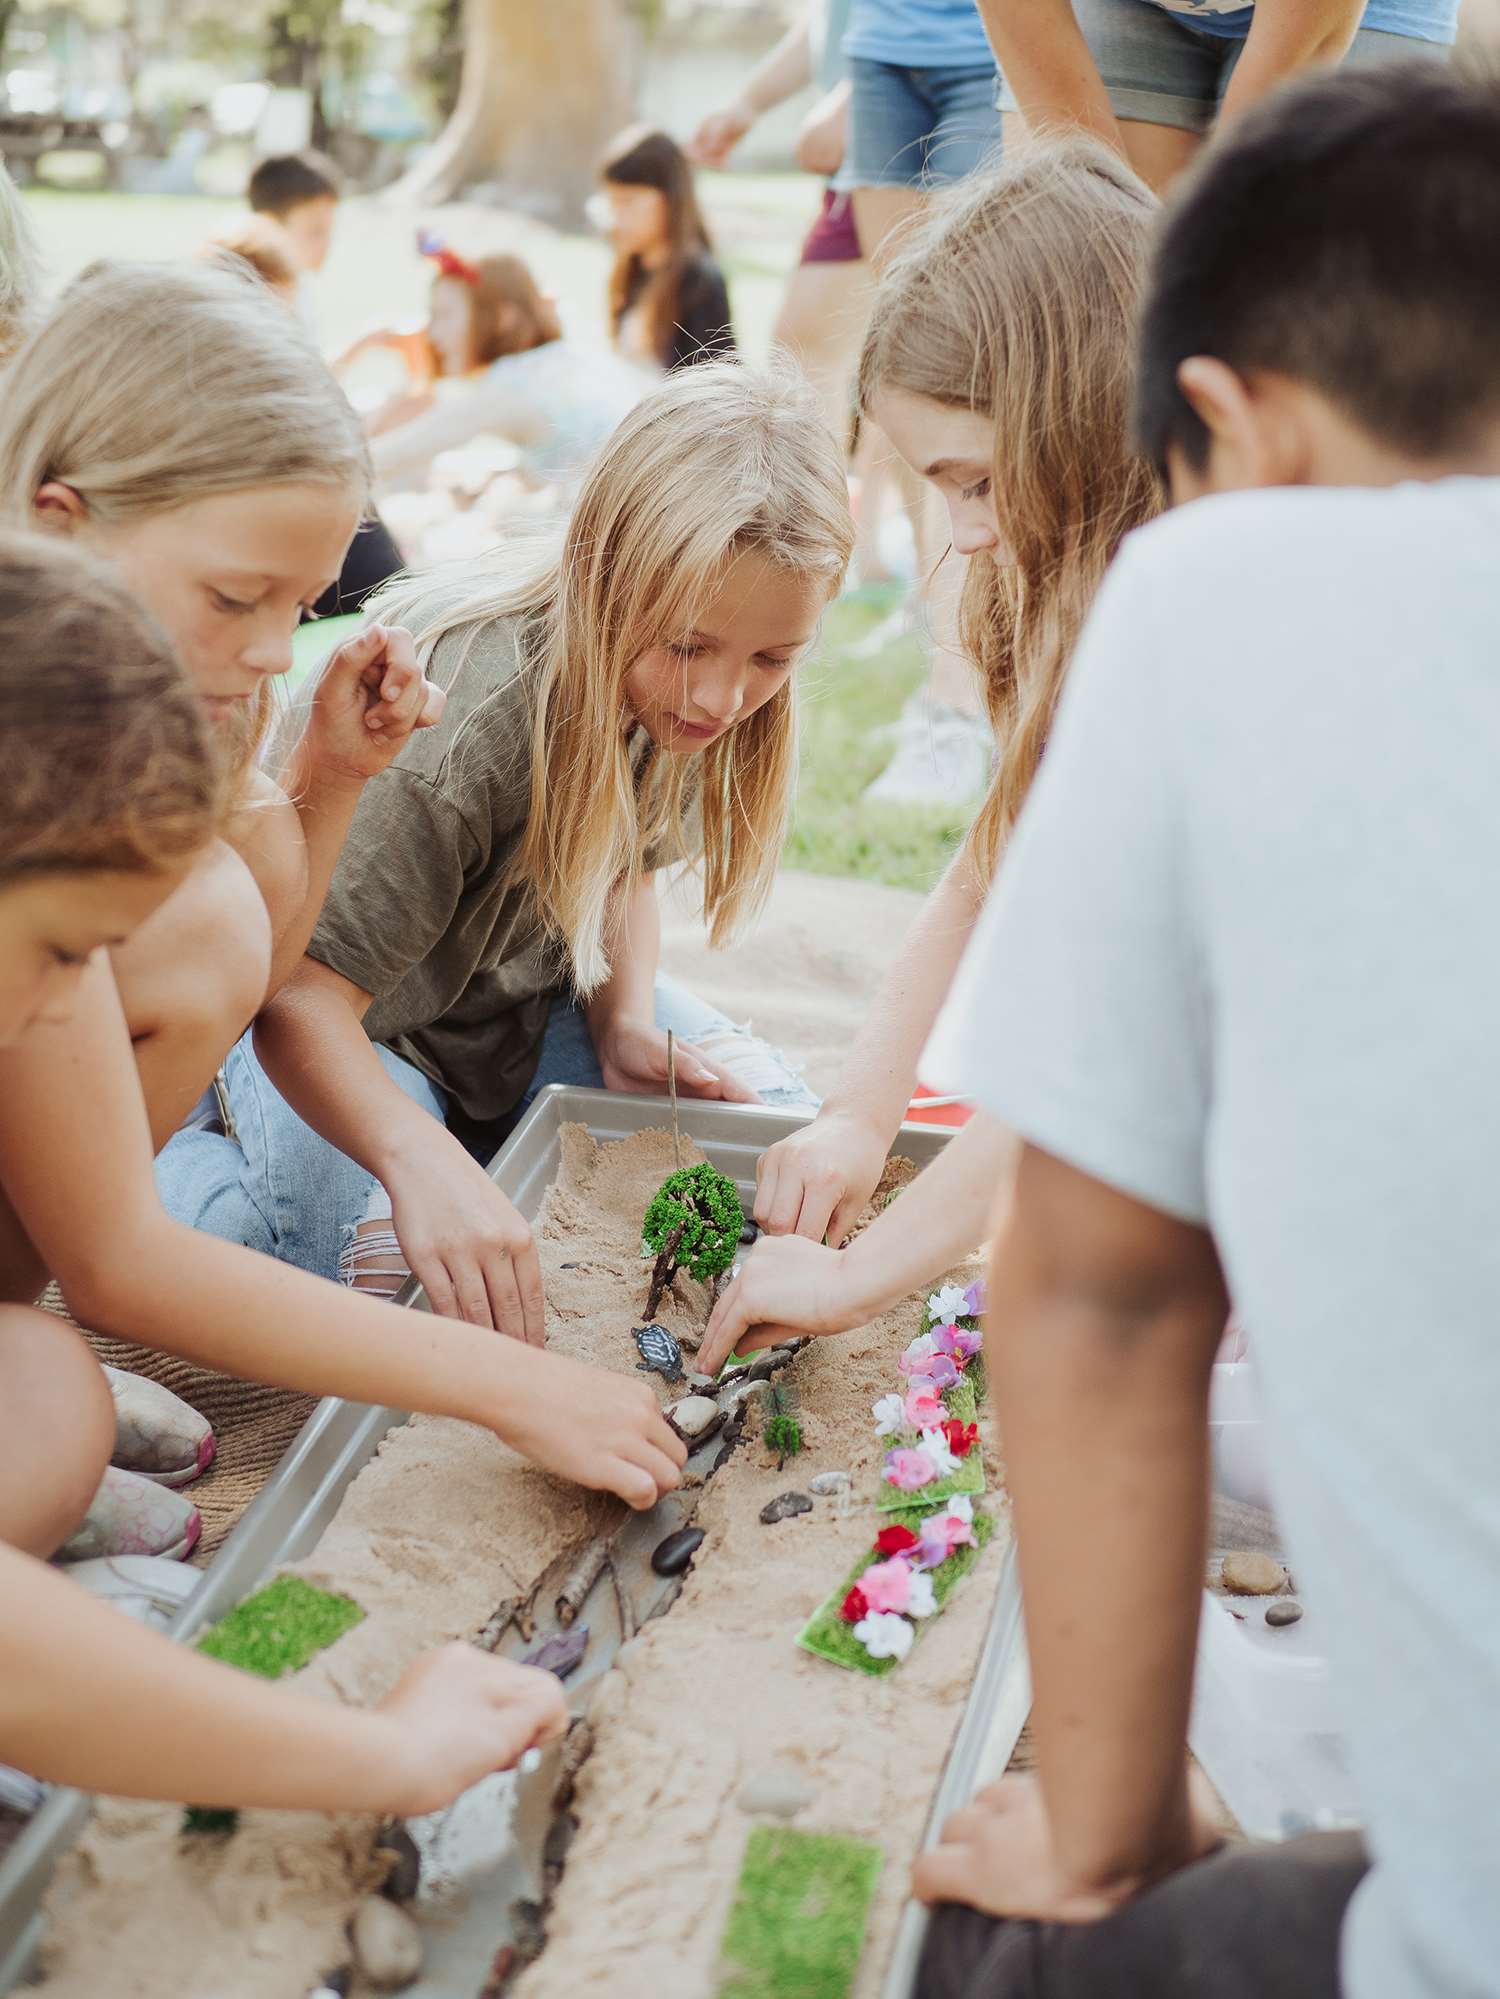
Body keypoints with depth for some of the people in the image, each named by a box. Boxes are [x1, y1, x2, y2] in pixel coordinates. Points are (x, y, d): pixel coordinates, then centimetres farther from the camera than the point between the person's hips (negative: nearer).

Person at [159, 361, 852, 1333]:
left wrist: (625, 1024, -12)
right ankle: (164, 1166, -3)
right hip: (350, 1023, -6)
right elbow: (302, 994, -39)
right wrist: (422, 1159, -56)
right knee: (397, 1260, -31)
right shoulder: (464, 710, -37)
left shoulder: (674, 688, -15)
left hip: (527, 1000, 7)